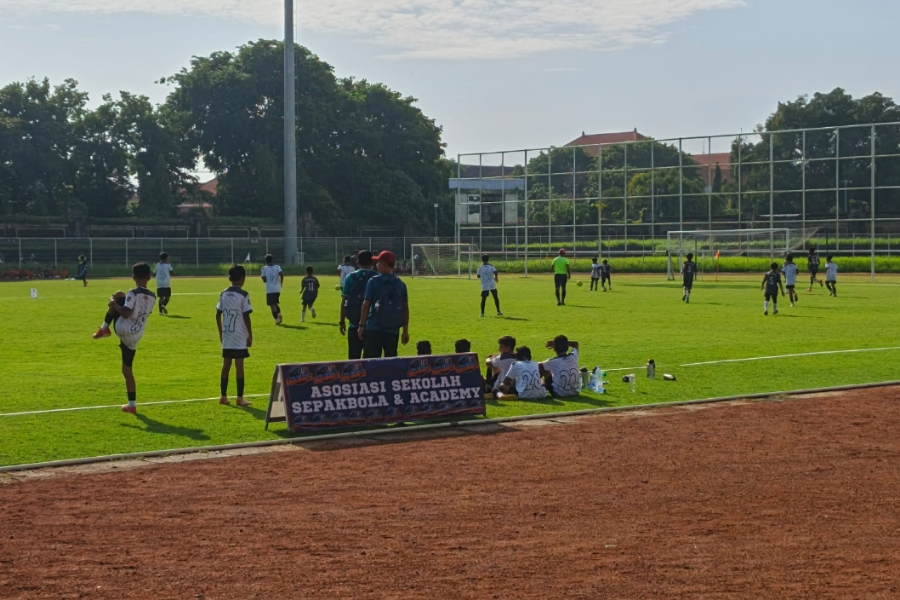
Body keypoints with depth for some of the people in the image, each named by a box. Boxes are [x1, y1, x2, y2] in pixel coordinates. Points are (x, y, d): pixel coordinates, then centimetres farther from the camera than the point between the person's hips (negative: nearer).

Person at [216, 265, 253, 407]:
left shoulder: (223, 294, 5)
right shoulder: (243, 295, -11)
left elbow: (218, 315, 8)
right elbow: (246, 317, -12)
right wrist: (250, 335, -4)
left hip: (226, 335, 5)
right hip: (240, 336, -5)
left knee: (226, 364, 10)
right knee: (239, 364, -3)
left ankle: (223, 396, 14)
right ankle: (240, 398, -3)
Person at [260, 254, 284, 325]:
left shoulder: (264, 269, 0)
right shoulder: (277, 267, 4)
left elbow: (264, 280, -4)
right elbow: (281, 274, -13)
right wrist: (281, 282, 2)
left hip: (269, 289, -3)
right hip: (277, 289, 3)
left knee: (272, 304, -2)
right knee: (275, 303, 22)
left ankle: (276, 319, -12)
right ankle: (279, 313, -1)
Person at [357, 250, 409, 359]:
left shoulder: (374, 281, -6)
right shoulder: (400, 284, 7)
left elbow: (366, 305, -7)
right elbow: (405, 308, 8)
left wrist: (361, 325, -1)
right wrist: (405, 331, 13)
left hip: (374, 329, -4)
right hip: (393, 329, 4)